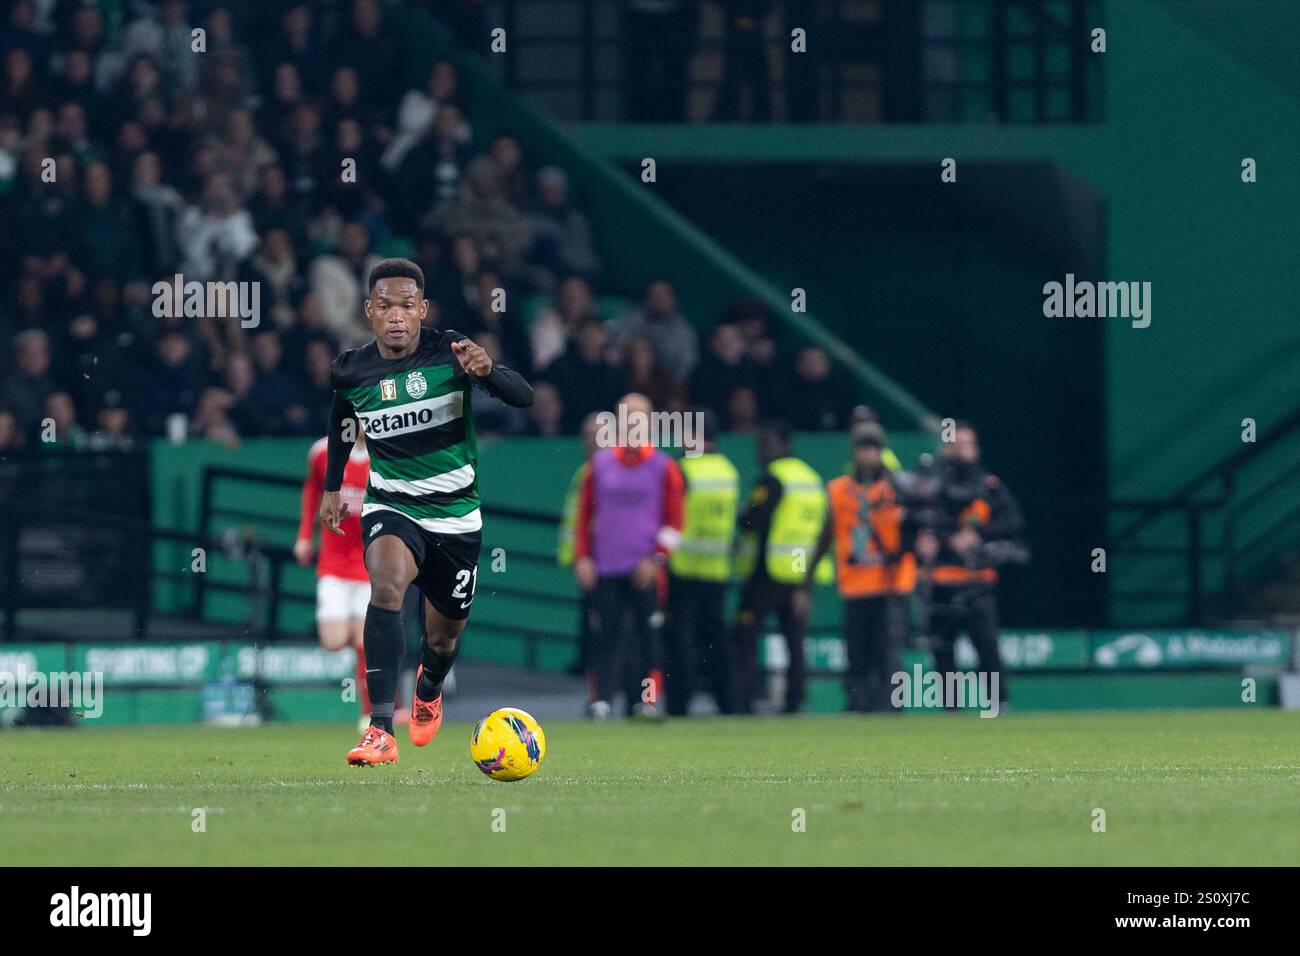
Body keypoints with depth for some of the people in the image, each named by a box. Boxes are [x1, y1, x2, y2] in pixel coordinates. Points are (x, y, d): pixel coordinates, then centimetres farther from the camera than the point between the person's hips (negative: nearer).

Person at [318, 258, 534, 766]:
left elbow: (523, 397, -26)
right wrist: (332, 486, 22)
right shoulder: (352, 370, -7)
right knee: (387, 584, -32)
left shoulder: (449, 352, -15)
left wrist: (487, 371, -46)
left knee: (444, 637, 13)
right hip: (390, 508, 0)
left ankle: (429, 688, 54)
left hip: (455, 514, 0)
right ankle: (381, 731, -36)